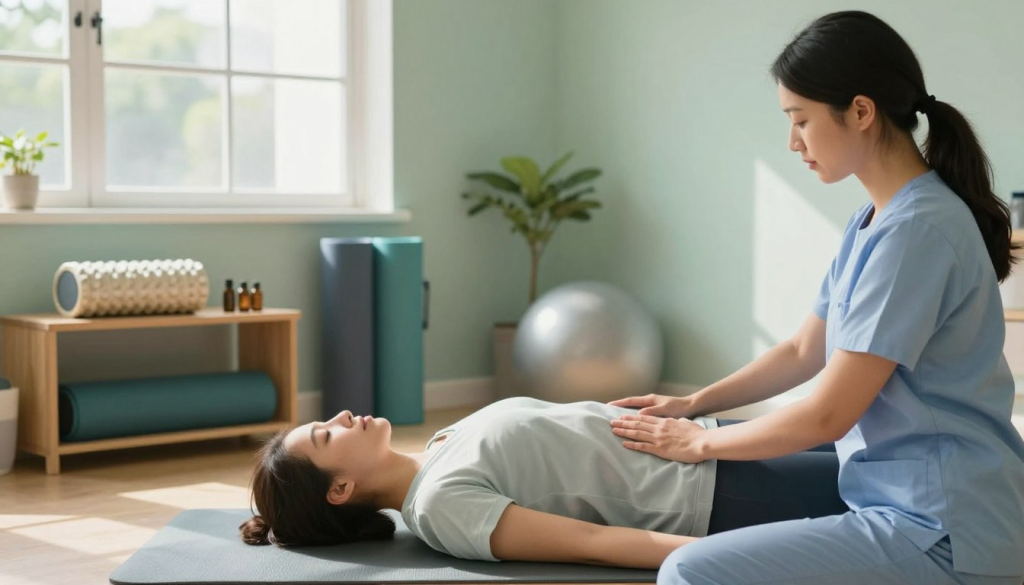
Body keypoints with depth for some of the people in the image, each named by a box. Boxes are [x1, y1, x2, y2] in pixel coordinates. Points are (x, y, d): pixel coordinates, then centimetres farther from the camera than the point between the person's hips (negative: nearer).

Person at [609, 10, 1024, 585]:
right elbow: (803, 352, 19)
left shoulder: (916, 230, -21)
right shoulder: (875, 219, 9)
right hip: (909, 499, 10)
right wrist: (693, 404, 11)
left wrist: (701, 441, -6)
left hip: (943, 535, -10)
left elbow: (827, 415, -19)